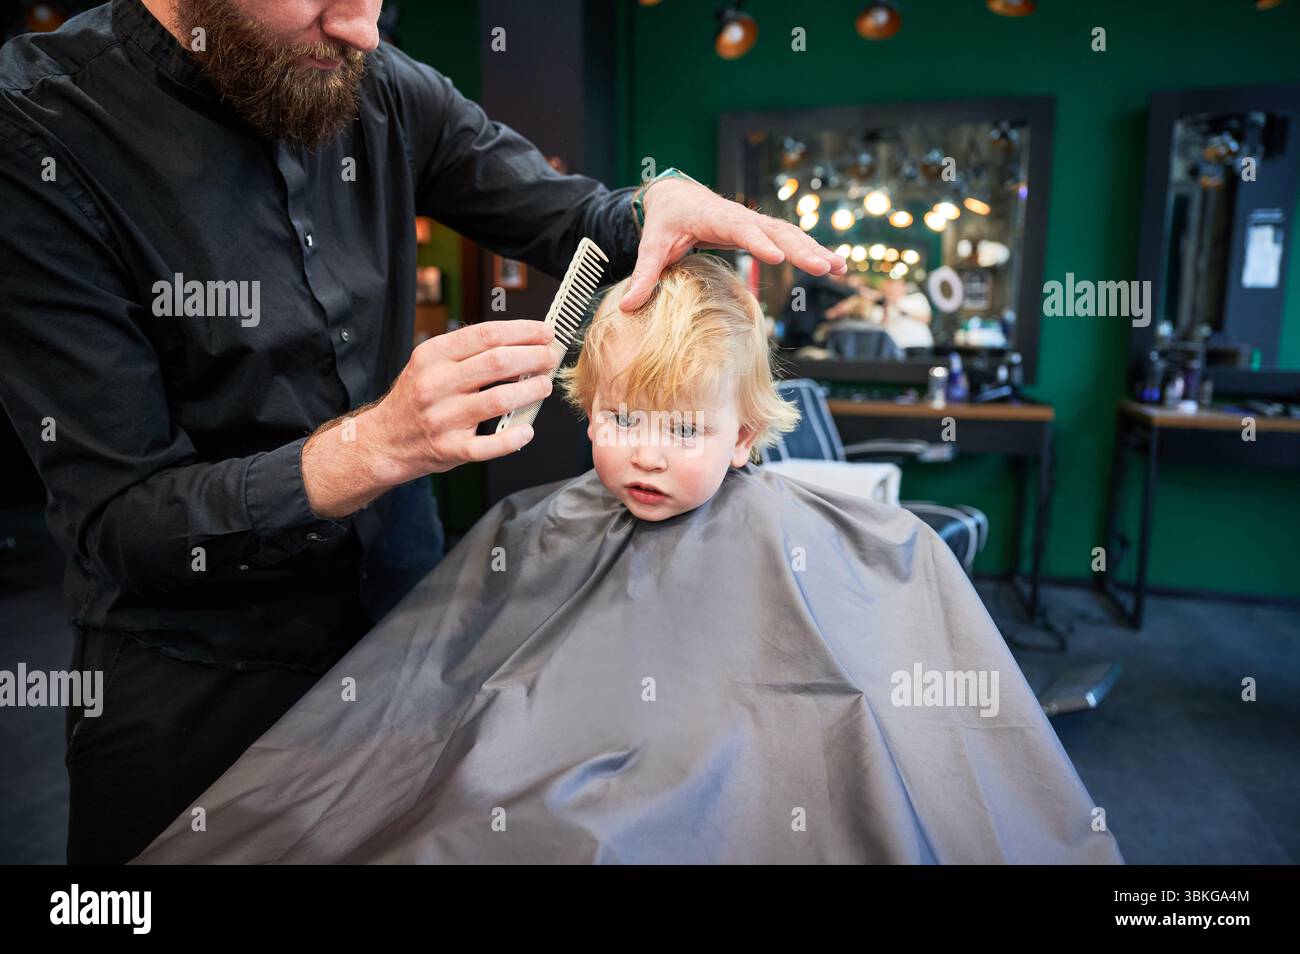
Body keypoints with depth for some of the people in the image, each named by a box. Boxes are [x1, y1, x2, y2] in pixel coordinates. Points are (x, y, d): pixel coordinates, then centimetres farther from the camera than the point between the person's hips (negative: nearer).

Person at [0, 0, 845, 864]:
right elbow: (119, 523, -21)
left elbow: (575, 220, 2)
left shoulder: (380, 89, -7)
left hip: (404, 602, 4)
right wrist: (376, 446, -34)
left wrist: (660, 202, -20)